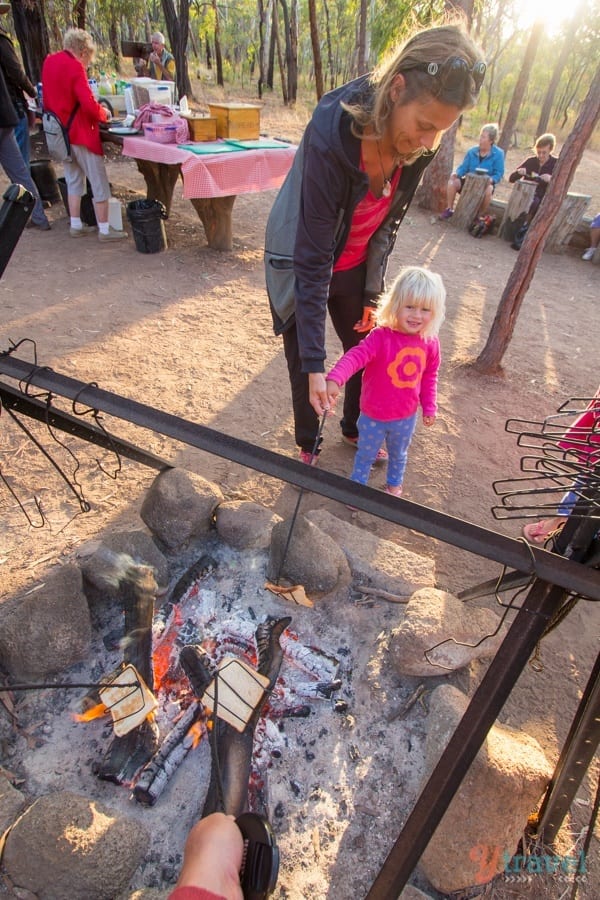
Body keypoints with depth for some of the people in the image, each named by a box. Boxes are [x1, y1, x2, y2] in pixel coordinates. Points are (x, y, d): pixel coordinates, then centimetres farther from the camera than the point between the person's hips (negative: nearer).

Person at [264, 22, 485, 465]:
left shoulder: (418, 145, -15)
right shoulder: (332, 137, -32)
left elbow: (389, 221, 2)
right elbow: (312, 258, -31)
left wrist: (373, 292, -2)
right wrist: (315, 361, -31)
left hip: (355, 268, 5)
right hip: (299, 266, -5)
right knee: (303, 367, 6)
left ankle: (355, 428, 43)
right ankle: (308, 446, 33)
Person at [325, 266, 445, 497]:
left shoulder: (430, 342, -11)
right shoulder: (381, 337, -26)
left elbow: (429, 377, 3)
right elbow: (356, 356, -41)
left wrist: (429, 406, 7)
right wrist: (334, 379, -57)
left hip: (406, 417, 4)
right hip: (373, 415, -3)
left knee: (399, 454, 28)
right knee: (366, 454, 20)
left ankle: (394, 484, 56)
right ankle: (357, 485, 46)